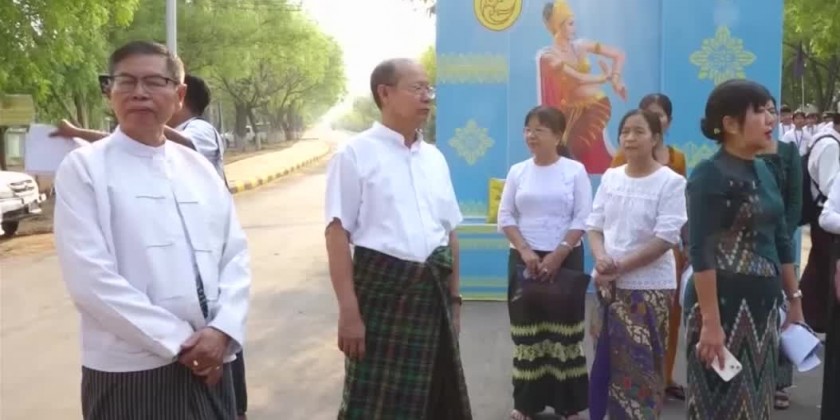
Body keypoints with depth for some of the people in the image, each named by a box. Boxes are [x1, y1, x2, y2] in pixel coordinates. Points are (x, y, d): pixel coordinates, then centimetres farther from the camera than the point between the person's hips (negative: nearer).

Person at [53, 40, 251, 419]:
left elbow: (236, 256, 6)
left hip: (208, 363, 4)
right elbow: (90, 278, -11)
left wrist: (222, 331, -10)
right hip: (131, 370, -4)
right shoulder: (84, 168, -3)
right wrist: (178, 341, -13)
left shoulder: (200, 168, 10)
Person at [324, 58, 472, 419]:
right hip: (381, 285, -6)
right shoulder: (356, 154, -6)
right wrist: (349, 311, -17)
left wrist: (454, 298, 16)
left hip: (432, 289, 6)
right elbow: (338, 233, -11)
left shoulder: (434, 158, 12)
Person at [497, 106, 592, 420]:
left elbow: (582, 219, -6)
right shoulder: (517, 171, 5)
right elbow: (505, 217, 4)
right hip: (524, 260, 2)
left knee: (564, 331, 1)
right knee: (527, 331, 4)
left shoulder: (575, 170, -2)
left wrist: (557, 255, -13)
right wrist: (525, 251, -10)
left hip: (566, 259, -2)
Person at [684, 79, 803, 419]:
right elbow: (701, 252, -19)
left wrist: (794, 298, 16)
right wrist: (710, 321, -23)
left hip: (762, 302, 8)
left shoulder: (763, 170, 12)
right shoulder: (709, 174, -12)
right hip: (724, 301, -8)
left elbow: (780, 241, 17)